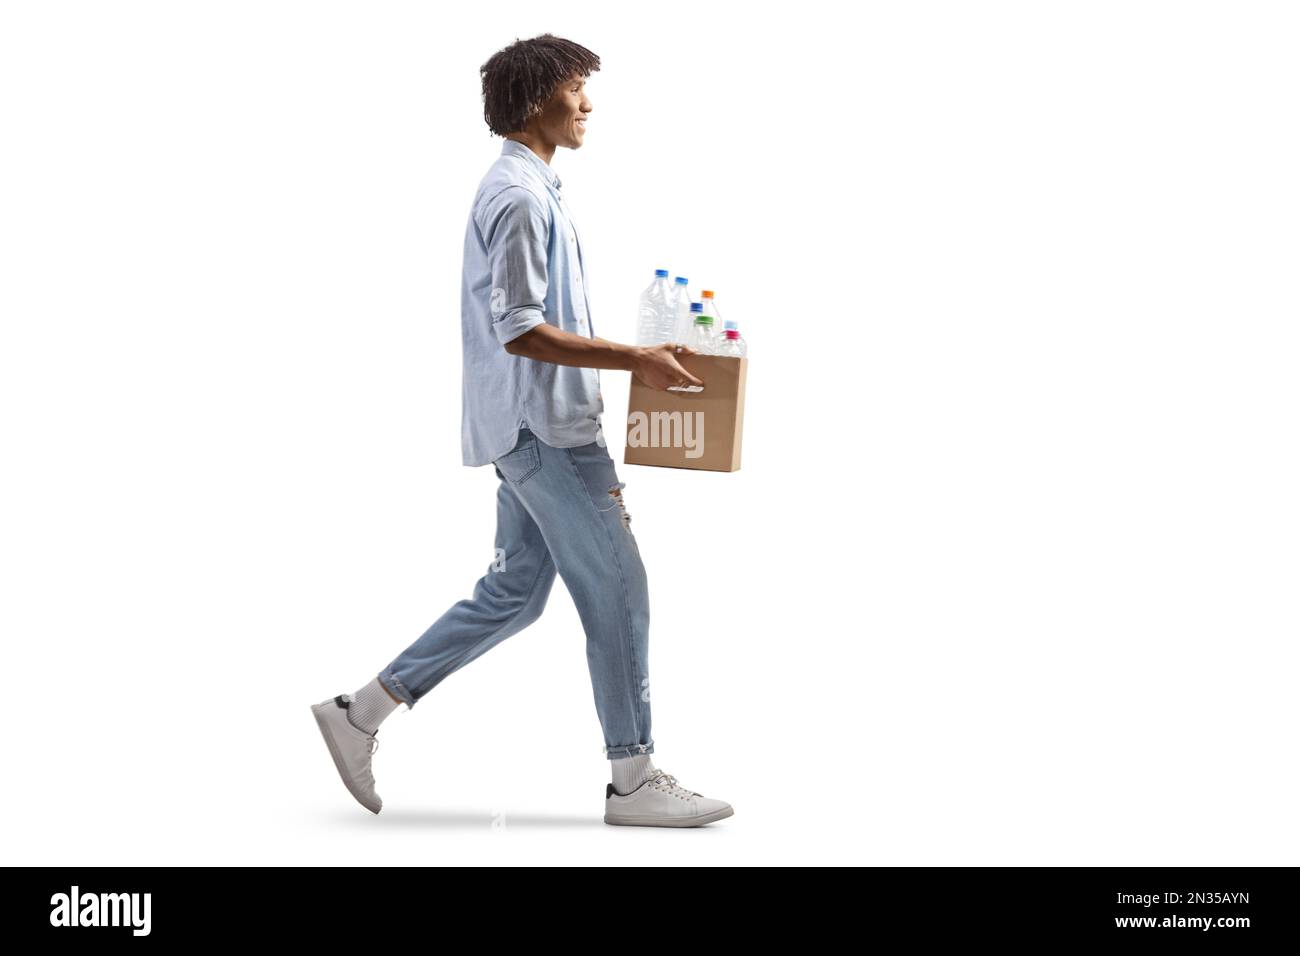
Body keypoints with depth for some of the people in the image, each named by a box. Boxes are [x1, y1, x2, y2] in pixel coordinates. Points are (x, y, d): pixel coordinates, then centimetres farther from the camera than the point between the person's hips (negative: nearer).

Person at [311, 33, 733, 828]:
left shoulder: (531, 190, 18)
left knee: (515, 591, 13)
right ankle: (636, 779, 3)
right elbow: (522, 331, -21)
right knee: (617, 589, -5)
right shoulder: (520, 197, -15)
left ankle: (362, 712, 17)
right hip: (545, 431, -10)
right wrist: (635, 360, -18)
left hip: (540, 428, 10)